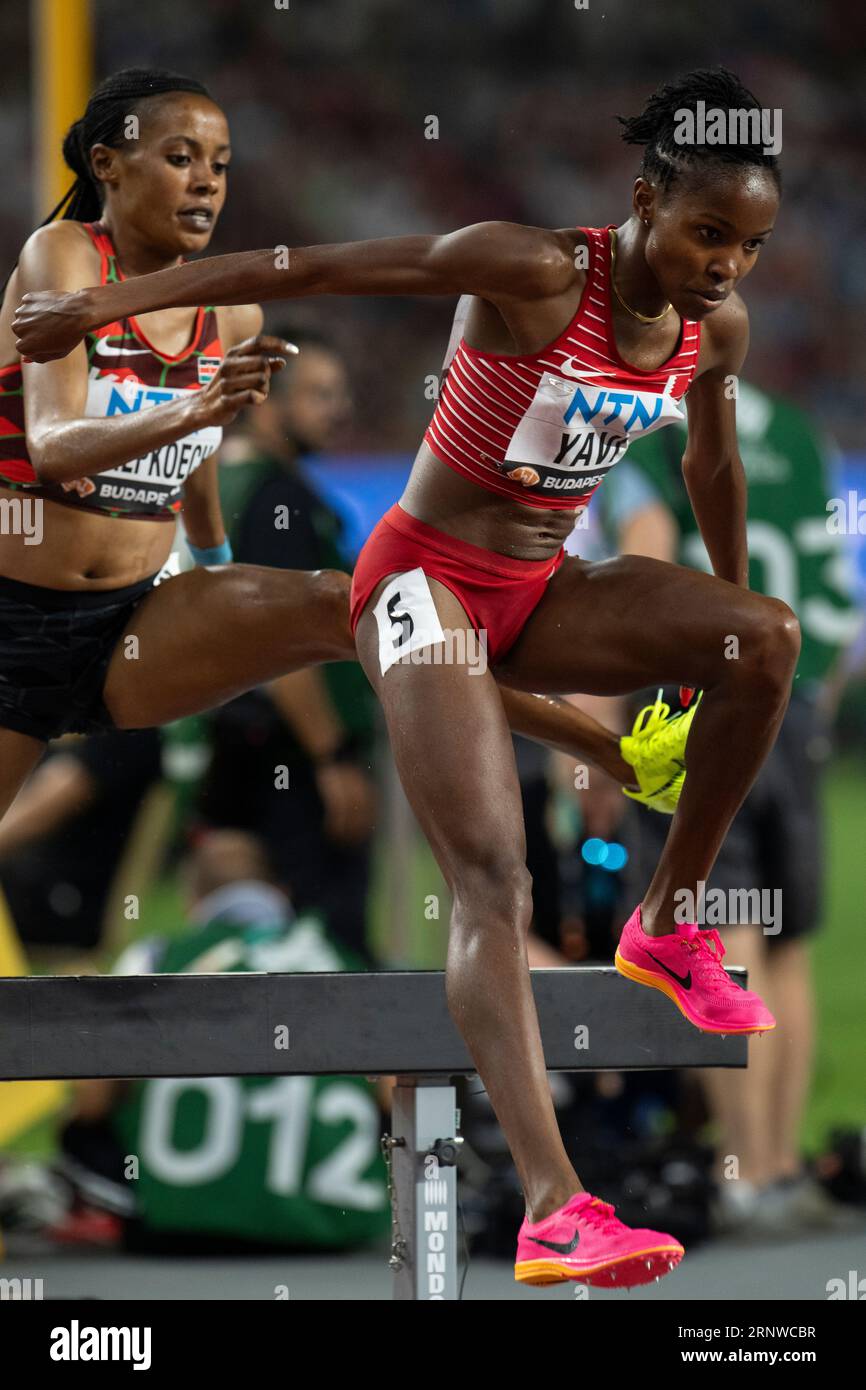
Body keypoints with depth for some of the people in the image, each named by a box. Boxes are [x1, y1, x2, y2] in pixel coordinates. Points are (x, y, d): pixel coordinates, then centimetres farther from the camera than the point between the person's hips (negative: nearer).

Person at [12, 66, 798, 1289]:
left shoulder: (717, 330, -3)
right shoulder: (537, 273, -22)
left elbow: (713, 467, 18)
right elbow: (315, 267, -21)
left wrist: (726, 619, 31)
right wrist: (110, 301, -23)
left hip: (541, 592, 6)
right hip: (428, 578, -6)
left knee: (767, 636, -20)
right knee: (490, 880, -20)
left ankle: (668, 928, -2)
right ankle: (551, 1208, -32)